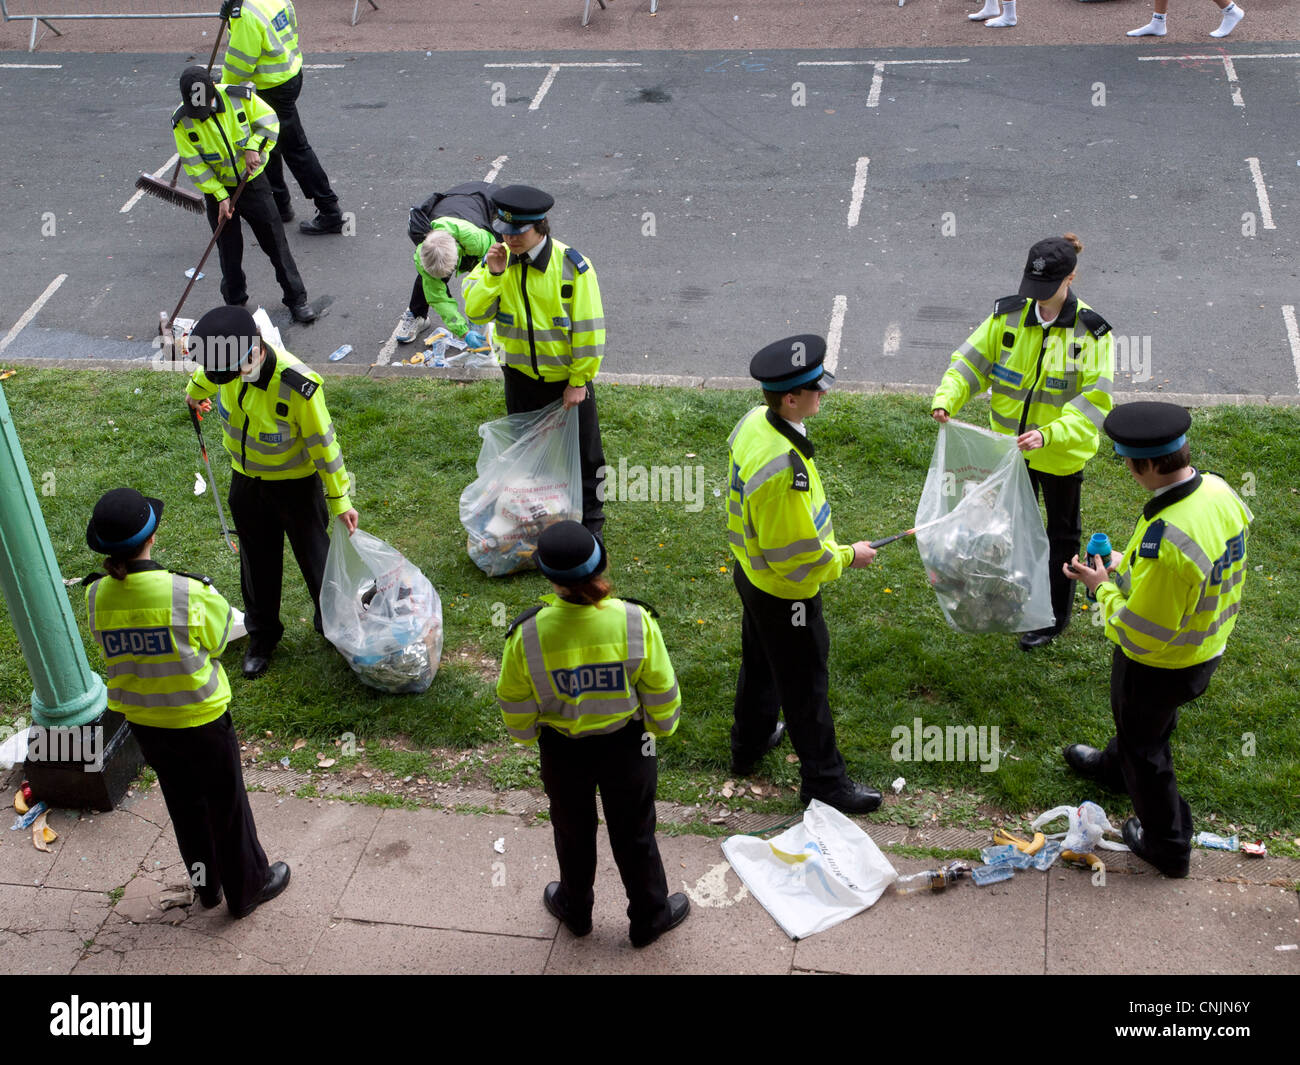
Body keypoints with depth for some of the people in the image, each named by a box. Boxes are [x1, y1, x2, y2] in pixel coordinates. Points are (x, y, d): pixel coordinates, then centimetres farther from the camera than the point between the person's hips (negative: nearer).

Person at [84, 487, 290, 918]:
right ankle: (247, 887, 36)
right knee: (226, 806, 18)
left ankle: (205, 884, 45)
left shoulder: (98, 596, -15)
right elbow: (220, 635, -12)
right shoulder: (189, 592, -28)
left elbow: (111, 645, 0)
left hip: (143, 722, 5)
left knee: (184, 804, 26)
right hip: (200, 720, -5)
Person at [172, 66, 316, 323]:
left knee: (275, 242, 2)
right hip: (217, 189, 0)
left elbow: (269, 122, -5)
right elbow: (194, 164, -12)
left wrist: (254, 147, -22)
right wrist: (220, 197, -16)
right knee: (228, 249, 7)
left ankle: (296, 299, 11)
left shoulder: (240, 97, -17)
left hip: (252, 180, 0)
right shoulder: (182, 121, -15)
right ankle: (235, 303, 26)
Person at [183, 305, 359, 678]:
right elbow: (208, 372, 9)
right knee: (256, 561, 20)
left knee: (314, 557, 11)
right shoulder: (228, 361, -20)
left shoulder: (298, 387, -36)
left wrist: (340, 501, -15)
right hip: (246, 480, 5)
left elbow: (323, 445, -23)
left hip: (295, 483, -5)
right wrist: (195, 392, 31)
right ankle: (262, 634, 40)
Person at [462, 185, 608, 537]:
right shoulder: (498, 259, -7)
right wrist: (493, 274, -25)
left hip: (567, 378, -4)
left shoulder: (571, 265, -20)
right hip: (520, 376, 4)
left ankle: (589, 519, 30)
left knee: (582, 452, 11)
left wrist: (578, 381, -13)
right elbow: (475, 312, -11)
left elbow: (588, 327, -16)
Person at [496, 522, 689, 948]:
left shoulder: (527, 635, -27)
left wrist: (528, 735, 12)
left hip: (562, 753, 0)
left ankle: (575, 910, 52)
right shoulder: (635, 622, -27)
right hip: (626, 748, 0)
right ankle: (649, 916, 44)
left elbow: (515, 708, -10)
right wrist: (661, 726, 9)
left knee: (573, 833, 27)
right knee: (634, 835, 23)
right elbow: (661, 694, -13)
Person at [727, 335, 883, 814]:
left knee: (760, 663, 29)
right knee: (805, 685, 9)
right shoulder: (783, 466, -38)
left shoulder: (754, 421, -8)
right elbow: (799, 557, -30)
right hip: (785, 594, -9)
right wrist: (848, 556, -13)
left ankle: (749, 743, 50)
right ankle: (824, 779, 26)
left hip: (752, 573, 9)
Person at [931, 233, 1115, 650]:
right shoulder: (1008, 315, -9)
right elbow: (971, 361, -6)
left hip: (1061, 454, -4)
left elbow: (1094, 401, -23)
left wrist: (1049, 434, -38)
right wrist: (945, 399, -25)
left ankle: (1053, 616, 32)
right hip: (1011, 445, 4)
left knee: (1061, 533, 15)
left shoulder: (1091, 333, -19)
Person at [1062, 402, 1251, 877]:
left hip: (1159, 666, -8)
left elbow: (1140, 634, -31)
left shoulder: (1165, 540, -41)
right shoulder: (1219, 492, -14)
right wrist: (1130, 569, 4)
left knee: (1144, 744, 19)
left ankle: (1168, 845, 39)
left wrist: (1104, 587, -15)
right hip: (1207, 650, 8)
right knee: (1148, 723, 35)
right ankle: (1115, 767, 64)